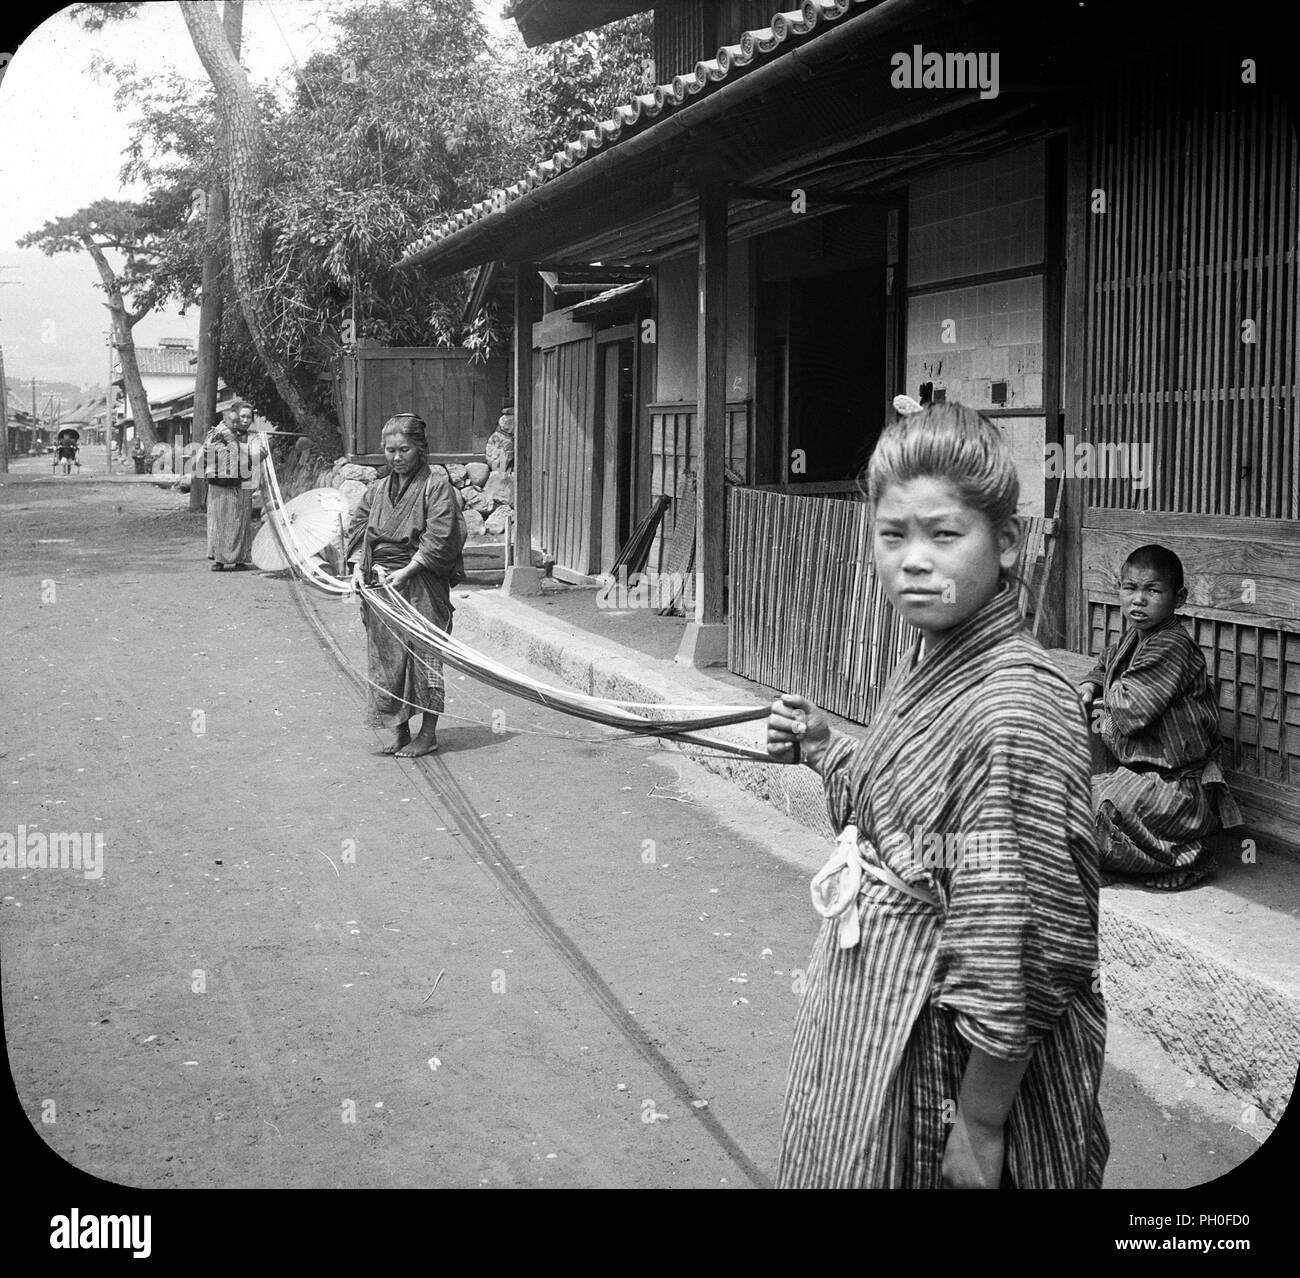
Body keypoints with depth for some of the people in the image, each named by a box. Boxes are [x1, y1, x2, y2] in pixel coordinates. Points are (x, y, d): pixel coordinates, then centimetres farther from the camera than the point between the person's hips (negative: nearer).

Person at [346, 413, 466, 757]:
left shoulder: (436, 484, -6)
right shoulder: (377, 490, 13)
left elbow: (439, 537, -13)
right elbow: (358, 530, 15)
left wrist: (406, 571, -17)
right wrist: (359, 567, -1)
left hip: (421, 584, -6)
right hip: (380, 584, 6)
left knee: (423, 655, -3)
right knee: (386, 657, 6)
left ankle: (428, 733, 7)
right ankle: (399, 731, 15)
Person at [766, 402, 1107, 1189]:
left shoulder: (1018, 709, -24)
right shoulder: (926, 667, 2)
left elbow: (1017, 947, -25)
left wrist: (979, 1127, -21)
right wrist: (823, 750, 6)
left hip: (945, 1057, -8)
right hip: (871, 1015, 8)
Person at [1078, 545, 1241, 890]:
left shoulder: (1172, 646, -21)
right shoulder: (1135, 637, 10)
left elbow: (1130, 710, -27)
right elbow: (1108, 662, 34)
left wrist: (1106, 705, -4)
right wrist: (1090, 685, 12)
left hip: (1174, 790, -10)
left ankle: (1181, 858, -6)